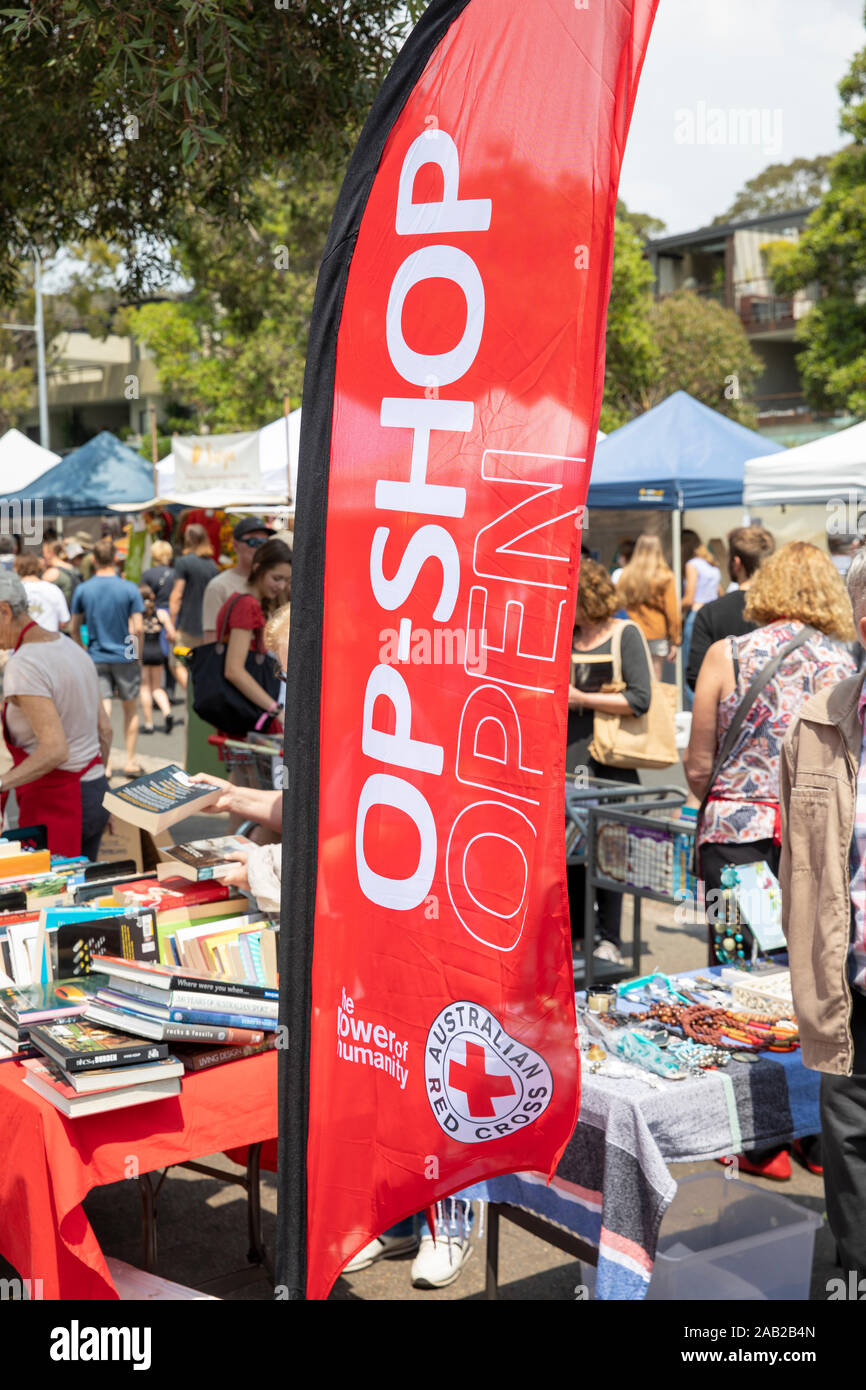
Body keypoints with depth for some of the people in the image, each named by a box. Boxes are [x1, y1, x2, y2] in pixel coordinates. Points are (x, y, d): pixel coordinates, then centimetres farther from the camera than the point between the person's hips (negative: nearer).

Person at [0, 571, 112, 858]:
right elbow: (105, 729, 14)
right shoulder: (70, 648, 9)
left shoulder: (24, 665, -18)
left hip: (54, 804, -9)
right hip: (95, 793, 9)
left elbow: (54, 750, -25)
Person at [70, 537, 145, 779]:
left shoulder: (82, 590, -2)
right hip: (125, 658, -1)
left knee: (103, 711, 1)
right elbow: (138, 628, -10)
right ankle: (130, 761, 16)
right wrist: (137, 653, 4)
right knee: (130, 709, 13)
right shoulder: (129, 589, -8)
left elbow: (74, 628, 4)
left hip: (96, 658, 1)